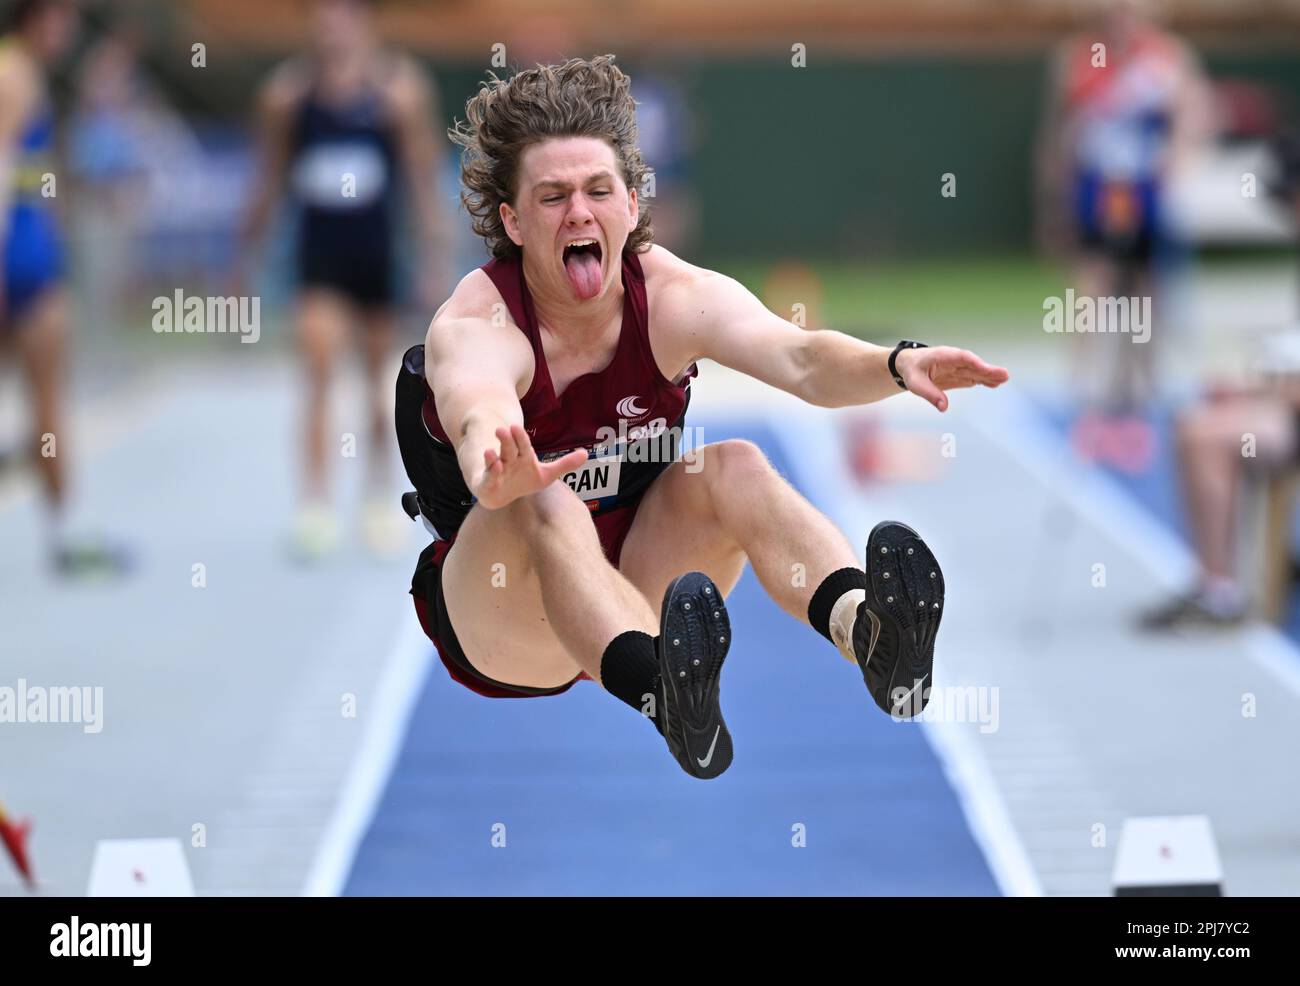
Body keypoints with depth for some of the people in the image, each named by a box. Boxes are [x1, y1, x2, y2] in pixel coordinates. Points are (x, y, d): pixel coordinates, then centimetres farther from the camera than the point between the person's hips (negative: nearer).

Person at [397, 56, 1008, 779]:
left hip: (632, 584, 4)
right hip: (495, 627, -4)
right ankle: (664, 694, -65)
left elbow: (797, 359, -28)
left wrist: (897, 365, -50)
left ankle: (870, 631, -52)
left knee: (733, 466, -22)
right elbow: (477, 408, -46)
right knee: (543, 503, -34)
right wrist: (497, 469, -70)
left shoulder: (676, 297, -10)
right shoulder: (476, 327, -21)